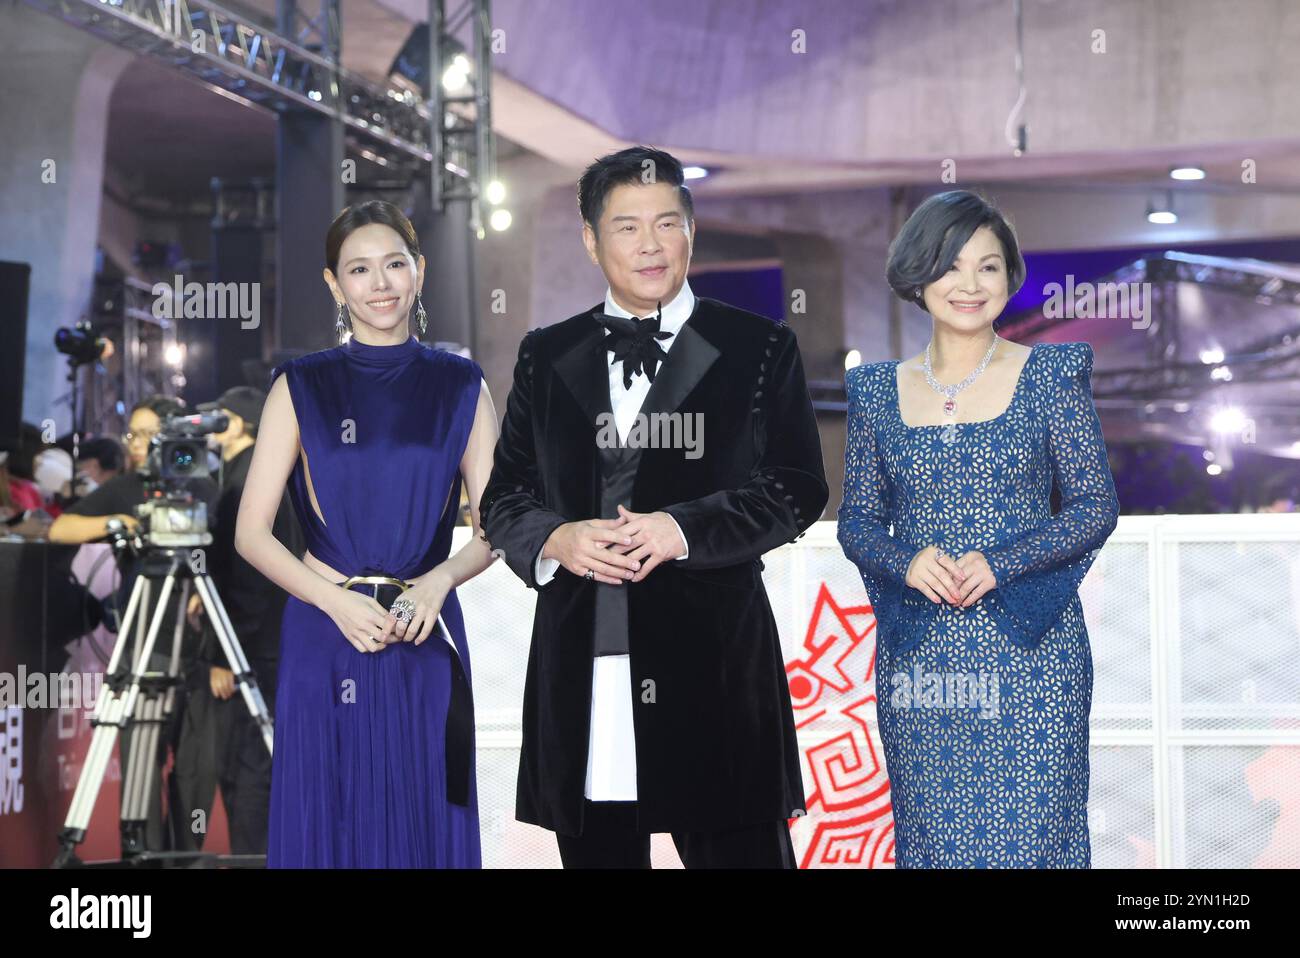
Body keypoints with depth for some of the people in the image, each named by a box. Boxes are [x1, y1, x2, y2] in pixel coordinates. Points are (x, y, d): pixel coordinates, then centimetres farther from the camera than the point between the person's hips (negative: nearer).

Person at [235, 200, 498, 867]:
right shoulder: (302, 386, 3)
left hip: (425, 638, 1)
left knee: (426, 825, 6)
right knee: (329, 824, 5)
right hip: (325, 637, -1)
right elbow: (251, 531, -1)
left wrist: (438, 580, -14)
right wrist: (336, 600, -15)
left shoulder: (459, 386, 7)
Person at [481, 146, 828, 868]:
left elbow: (798, 488, 0)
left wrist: (684, 528, -14)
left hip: (712, 658, -3)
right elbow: (505, 495, 14)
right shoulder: (546, 356, 14)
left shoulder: (759, 348, 6)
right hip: (581, 665, 3)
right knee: (596, 852, 10)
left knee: (740, 849, -1)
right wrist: (554, 539, -8)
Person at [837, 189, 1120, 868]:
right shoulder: (876, 390, 7)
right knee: (929, 836, 6)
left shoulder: (1052, 373, 1)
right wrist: (905, 563, -12)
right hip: (916, 655, 2)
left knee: (1030, 836, -3)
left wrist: (1000, 564, -14)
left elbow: (1097, 505, -1)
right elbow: (857, 519, 10)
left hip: (1028, 652, -2)